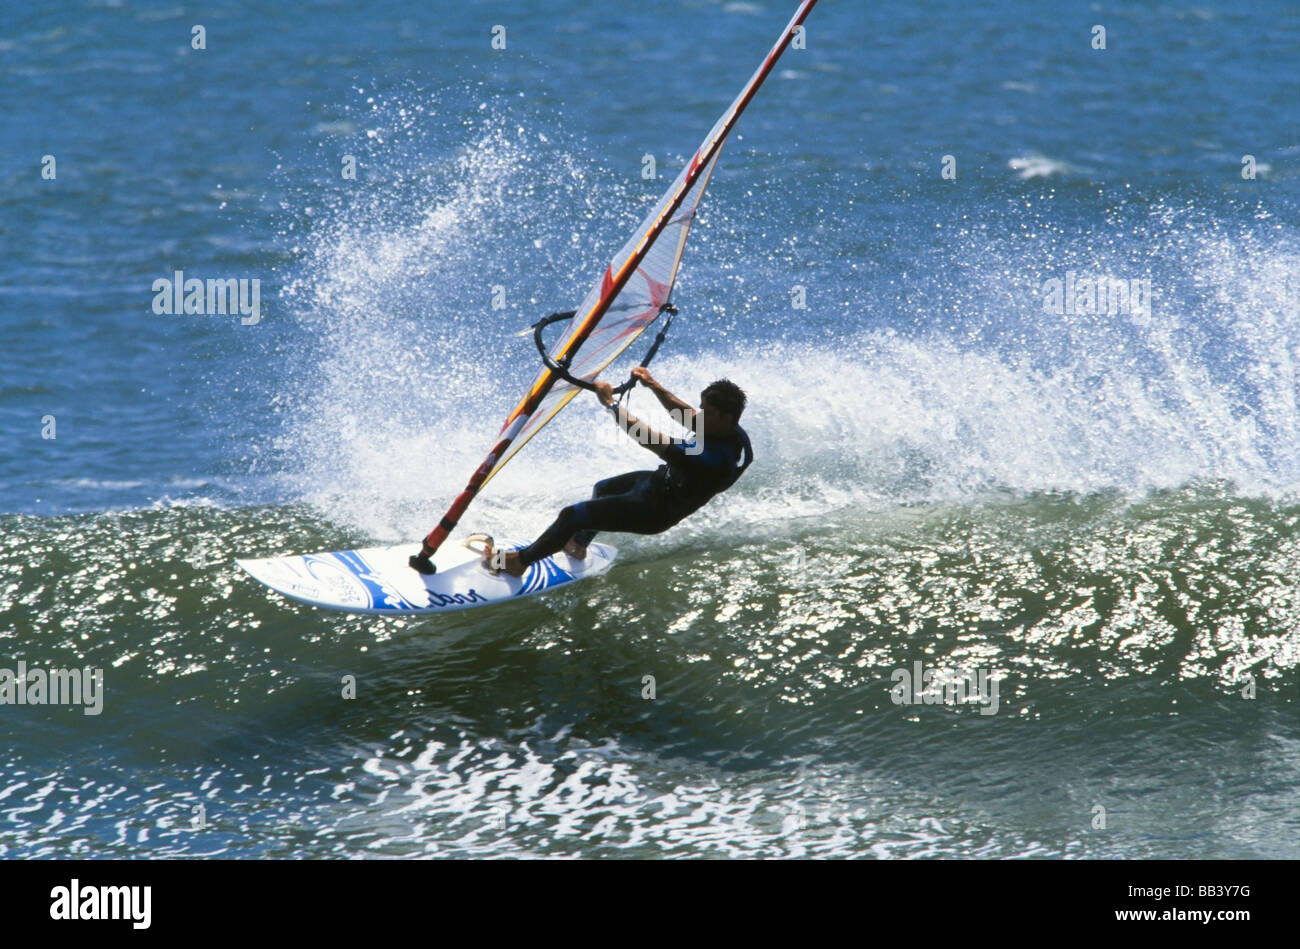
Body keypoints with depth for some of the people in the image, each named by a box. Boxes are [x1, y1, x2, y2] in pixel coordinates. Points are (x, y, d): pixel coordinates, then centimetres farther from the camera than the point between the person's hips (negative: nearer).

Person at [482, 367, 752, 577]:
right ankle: (578, 544, 57)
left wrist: (610, 403, -32)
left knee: (571, 516, -4)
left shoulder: (713, 458, -41)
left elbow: (650, 439, -39)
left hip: (655, 511, -10)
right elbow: (686, 415, 6)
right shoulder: (734, 433, -13)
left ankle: (518, 562, 16)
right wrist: (653, 386, -1)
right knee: (602, 490, 34)